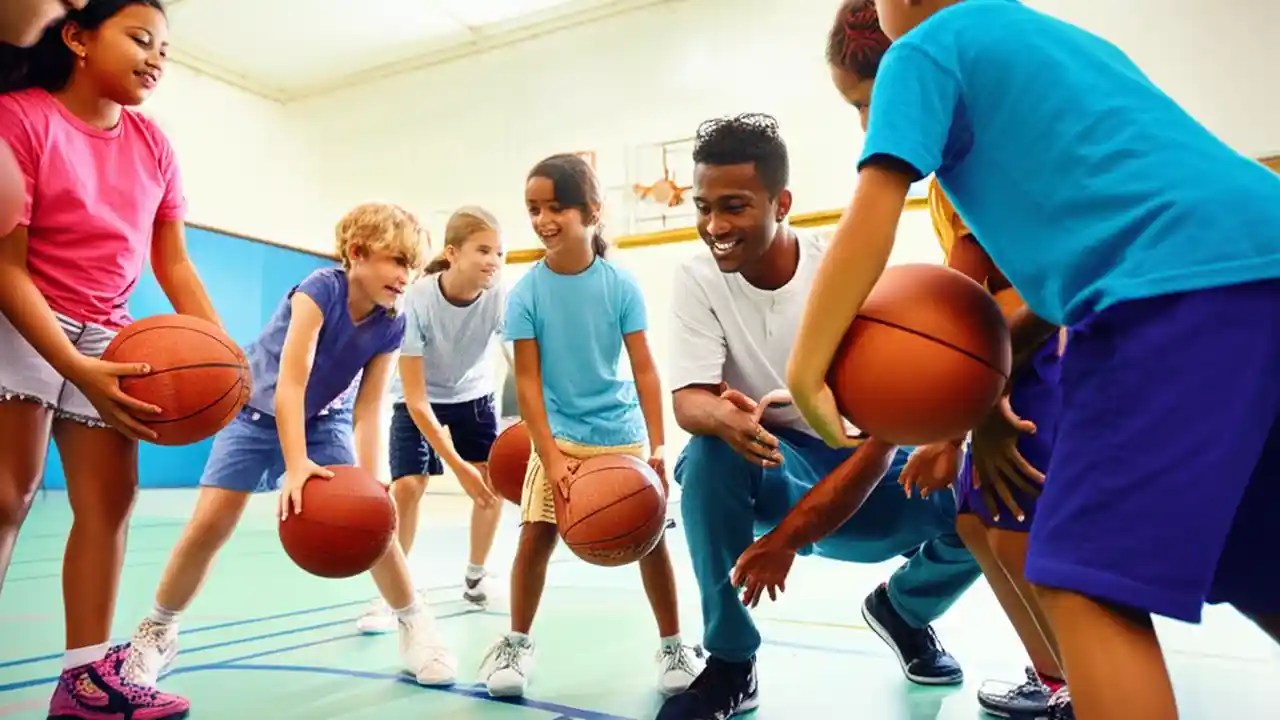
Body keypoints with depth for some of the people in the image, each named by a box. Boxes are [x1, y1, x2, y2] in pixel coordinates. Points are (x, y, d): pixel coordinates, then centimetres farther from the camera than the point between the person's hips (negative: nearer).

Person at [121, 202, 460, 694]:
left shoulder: (390, 325, -17)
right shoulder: (320, 290, -30)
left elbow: (367, 411, -17)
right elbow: (289, 384, -34)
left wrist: (368, 482, -27)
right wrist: (296, 465, -41)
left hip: (324, 420, 3)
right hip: (258, 414, -3)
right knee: (209, 524, -9)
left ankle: (415, 623, 6)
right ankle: (156, 632, 16)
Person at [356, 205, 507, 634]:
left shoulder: (500, 299, -27)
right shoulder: (416, 300, -32)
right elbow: (415, 398, -30)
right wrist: (457, 465, -35)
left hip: (473, 396, 3)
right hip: (419, 401, -2)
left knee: (493, 485, -4)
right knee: (406, 486, -16)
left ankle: (475, 577, 21)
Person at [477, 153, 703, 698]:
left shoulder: (621, 286, -11)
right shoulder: (526, 293, -10)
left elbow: (645, 370, -8)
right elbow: (528, 381, -9)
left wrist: (656, 446, -14)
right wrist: (550, 457, -16)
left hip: (623, 435, 0)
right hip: (559, 435, 0)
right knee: (536, 535, -5)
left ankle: (674, 646, 21)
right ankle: (516, 643, 18)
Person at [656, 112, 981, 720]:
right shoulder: (697, 279, -12)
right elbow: (689, 401, -20)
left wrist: (790, 534, -28)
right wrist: (726, 417, -47)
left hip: (858, 469, 1)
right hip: (773, 468, 0)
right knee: (713, 451, -33)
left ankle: (902, 608, 13)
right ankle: (730, 665, -12)